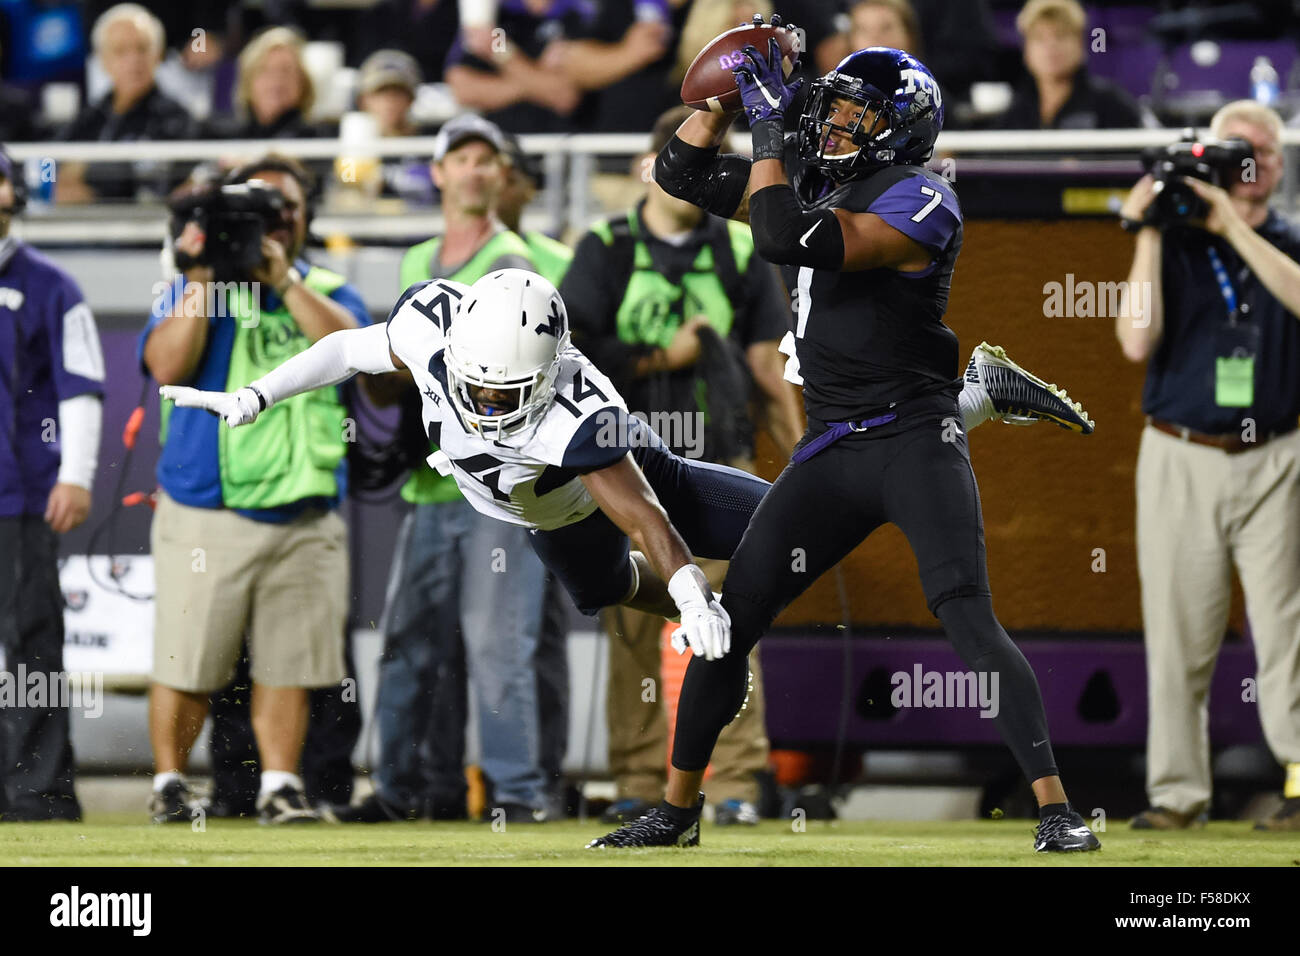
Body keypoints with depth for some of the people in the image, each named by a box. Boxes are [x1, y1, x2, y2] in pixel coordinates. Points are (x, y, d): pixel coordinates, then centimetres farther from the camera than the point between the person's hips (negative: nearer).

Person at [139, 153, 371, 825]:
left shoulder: (328, 292, 13)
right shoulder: (193, 289, 7)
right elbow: (167, 365, -10)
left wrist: (284, 276, -15)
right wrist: (203, 275, -14)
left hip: (305, 517, 2)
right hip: (207, 513, -2)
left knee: (288, 666, 0)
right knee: (185, 664, -2)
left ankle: (280, 786, 8)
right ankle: (169, 783, 12)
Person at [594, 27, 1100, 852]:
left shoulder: (919, 203, -12)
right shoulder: (815, 184, 12)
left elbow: (787, 242, -24)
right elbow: (683, 172, 20)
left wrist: (769, 127, -16)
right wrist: (726, 92, 7)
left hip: (915, 438, -7)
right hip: (831, 452, 7)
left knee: (969, 619, -20)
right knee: (729, 621, 5)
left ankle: (1057, 810, -18)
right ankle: (679, 808, 17)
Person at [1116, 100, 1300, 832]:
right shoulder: (1176, 243, 7)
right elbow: (1138, 340, -7)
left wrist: (1234, 227, -17)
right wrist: (1149, 234, -10)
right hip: (1181, 462, 0)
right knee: (1178, 635, 0)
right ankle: (1178, 791, 5)